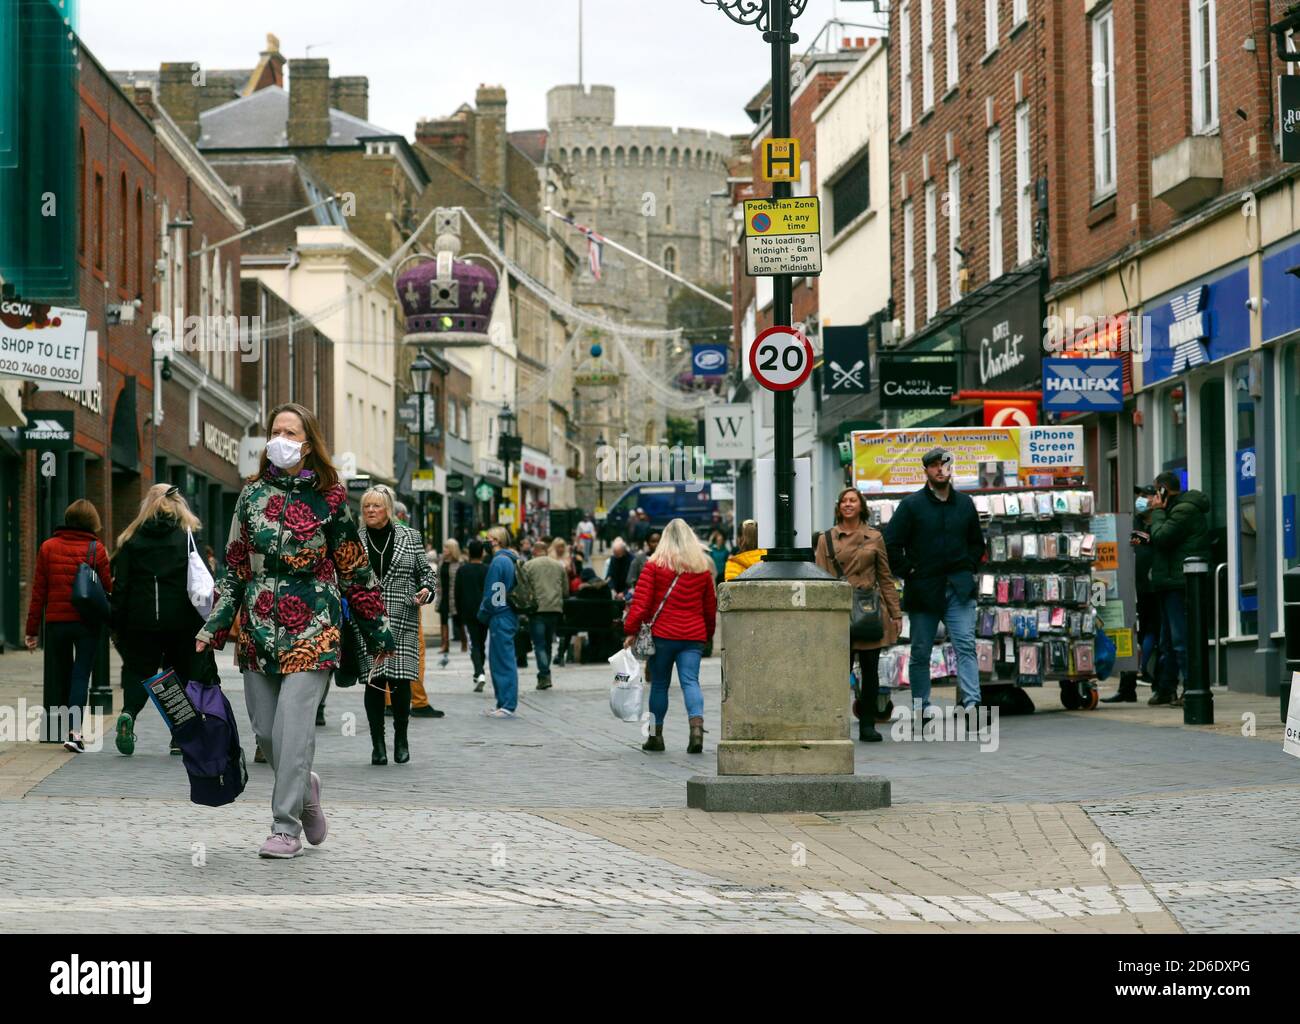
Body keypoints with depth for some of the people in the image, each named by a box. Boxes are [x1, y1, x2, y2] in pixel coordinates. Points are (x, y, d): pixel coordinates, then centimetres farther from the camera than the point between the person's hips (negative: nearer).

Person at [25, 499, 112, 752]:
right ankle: (75, 729, -19)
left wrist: (32, 629, 7)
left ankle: (67, 729, 23)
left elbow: (38, 591, 3)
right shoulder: (96, 549, -5)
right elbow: (108, 588, -2)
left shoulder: (48, 547, 2)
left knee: (61, 675, 15)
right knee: (81, 674, -2)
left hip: (56, 622, 2)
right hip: (88, 623, -2)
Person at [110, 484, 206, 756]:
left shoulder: (132, 539, 4)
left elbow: (121, 584, 2)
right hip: (181, 620, 0)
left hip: (140, 621, 0)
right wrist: (205, 622, 2)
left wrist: (116, 624, 6)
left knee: (138, 670, 8)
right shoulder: (190, 535, 1)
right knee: (180, 673, 11)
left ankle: (128, 713, -21)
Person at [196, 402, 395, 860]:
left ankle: (286, 828, -9)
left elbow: (354, 569, 4)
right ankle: (304, 787, 35)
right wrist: (213, 628, 7)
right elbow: (235, 565, 12)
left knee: (293, 723, -14)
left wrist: (378, 631, 7)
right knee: (264, 730, 7)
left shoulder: (329, 497, -1)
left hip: (311, 628, -4)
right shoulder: (253, 494, 9)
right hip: (258, 626, 4)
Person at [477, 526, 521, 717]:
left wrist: (483, 615, -2)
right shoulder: (513, 560, 14)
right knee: (500, 661, 14)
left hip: (500, 618, -9)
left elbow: (492, 594, -15)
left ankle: (507, 706, -5)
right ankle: (504, 704, 17)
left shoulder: (499, 561, -14)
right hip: (510, 616, 9)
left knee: (503, 662, -6)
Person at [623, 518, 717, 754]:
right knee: (690, 681, -3)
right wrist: (707, 635, 24)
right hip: (693, 636, 2)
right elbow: (711, 607, 13)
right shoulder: (703, 567, 7)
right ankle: (697, 724, -26)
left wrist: (631, 630, -1)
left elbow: (641, 602, -6)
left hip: (662, 634, -2)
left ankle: (656, 735, 17)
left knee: (659, 684, 9)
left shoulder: (655, 566, -2)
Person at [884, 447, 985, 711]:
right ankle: (921, 707, 14)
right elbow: (890, 543, -2)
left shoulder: (965, 504, 10)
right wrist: (907, 572, -6)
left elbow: (977, 542, 24)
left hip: (959, 590, 2)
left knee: (965, 646, -12)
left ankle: (971, 702, -20)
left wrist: (967, 568, 11)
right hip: (923, 588, -1)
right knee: (920, 652, 5)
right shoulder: (912, 505, -1)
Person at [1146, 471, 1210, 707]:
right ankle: (1166, 688, 21)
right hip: (1171, 585, 11)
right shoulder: (1179, 508, 22)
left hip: (1180, 585, -11)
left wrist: (1157, 512, -4)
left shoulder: (1185, 510, -12)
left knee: (1182, 639, -11)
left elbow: (1161, 537, -18)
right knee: (1168, 640, 15)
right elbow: (1162, 539, 25)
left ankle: (1192, 689, -12)